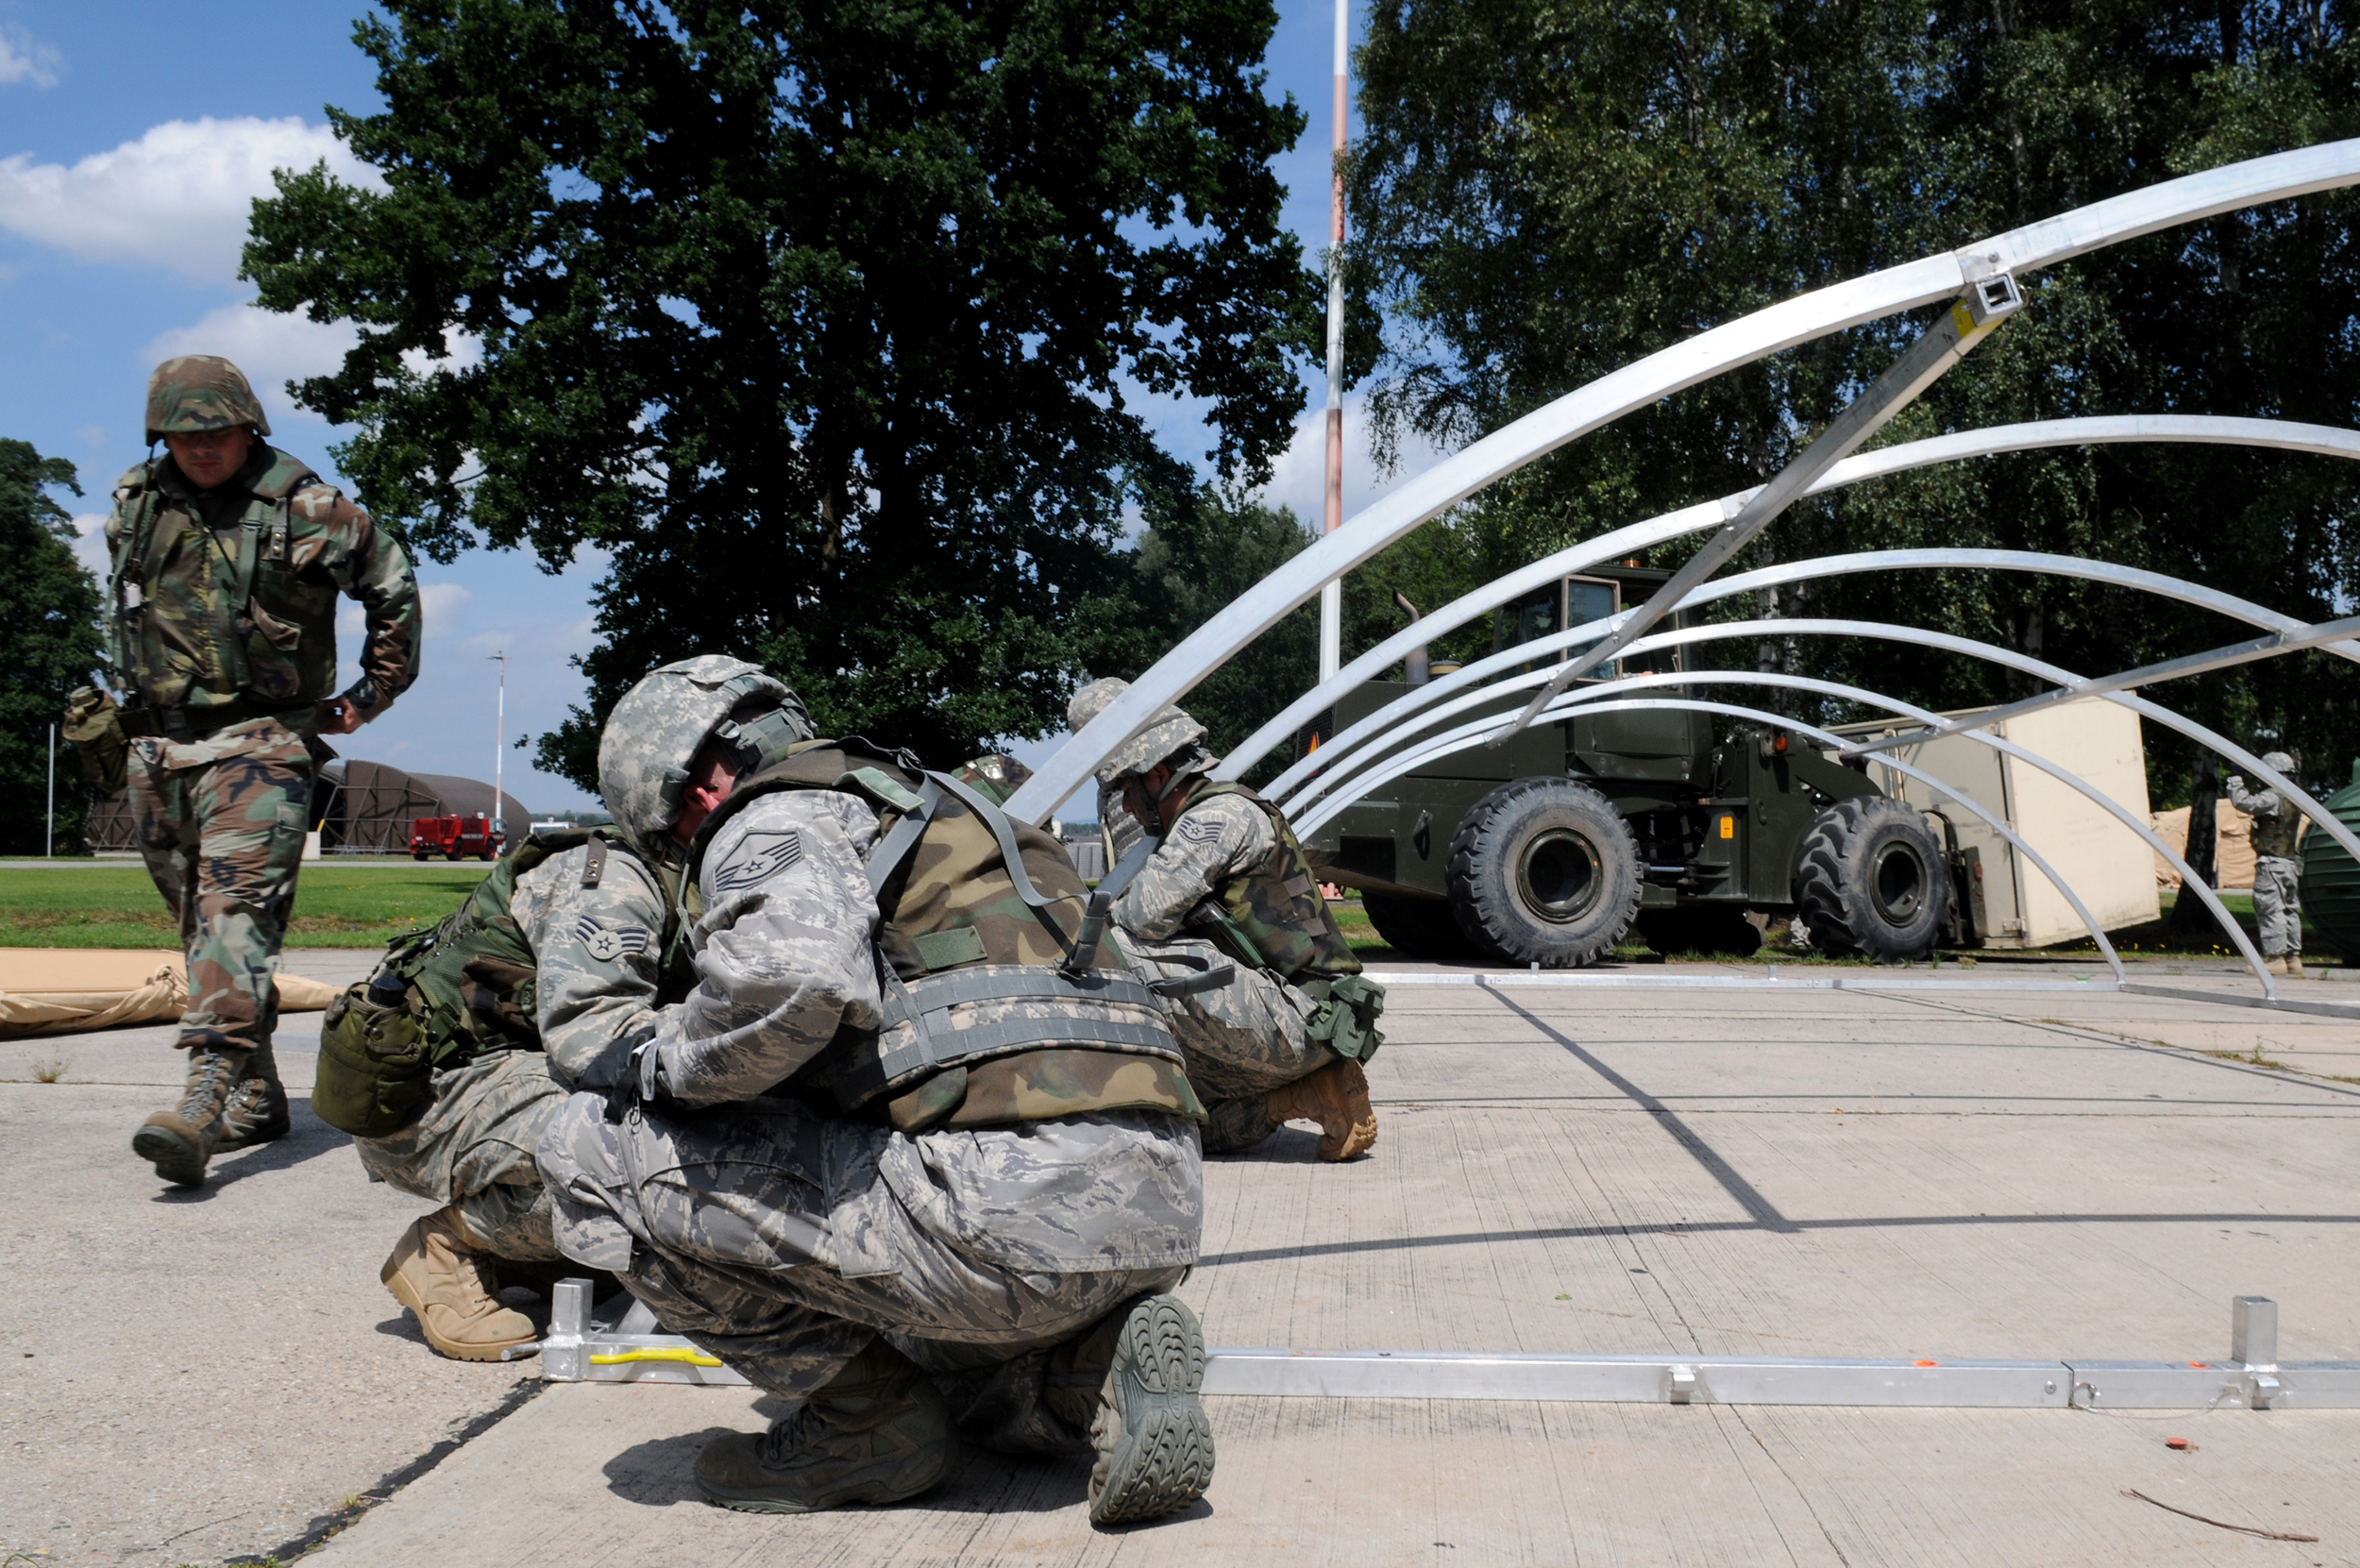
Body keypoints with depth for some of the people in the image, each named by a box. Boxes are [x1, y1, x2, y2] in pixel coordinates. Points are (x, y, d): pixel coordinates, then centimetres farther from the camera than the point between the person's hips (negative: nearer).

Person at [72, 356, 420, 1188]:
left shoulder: (309, 509, -4)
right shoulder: (134, 503, 10)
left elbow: (393, 586, 9)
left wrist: (376, 689, 11)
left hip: (260, 739, -6)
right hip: (157, 745, 6)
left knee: (237, 904, -20)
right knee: (198, 922, 8)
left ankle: (209, 1091, -30)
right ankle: (257, 1099, 17)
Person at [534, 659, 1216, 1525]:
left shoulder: (773, 819, 3)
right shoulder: (939, 806, 30)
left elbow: (793, 976, -22)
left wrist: (667, 1063, -1)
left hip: (1010, 1206, -9)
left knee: (594, 1149, 1)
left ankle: (864, 1420, 7)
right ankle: (1097, 1372, 9)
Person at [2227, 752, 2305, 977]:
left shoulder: (2272, 798, -15)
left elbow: (2243, 803, -21)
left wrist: (2235, 780, -8)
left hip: (2271, 864, -9)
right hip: (2290, 864, 9)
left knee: (2270, 909, -7)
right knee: (2289, 910, 12)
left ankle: (2275, 958, -10)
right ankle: (2293, 957, 16)